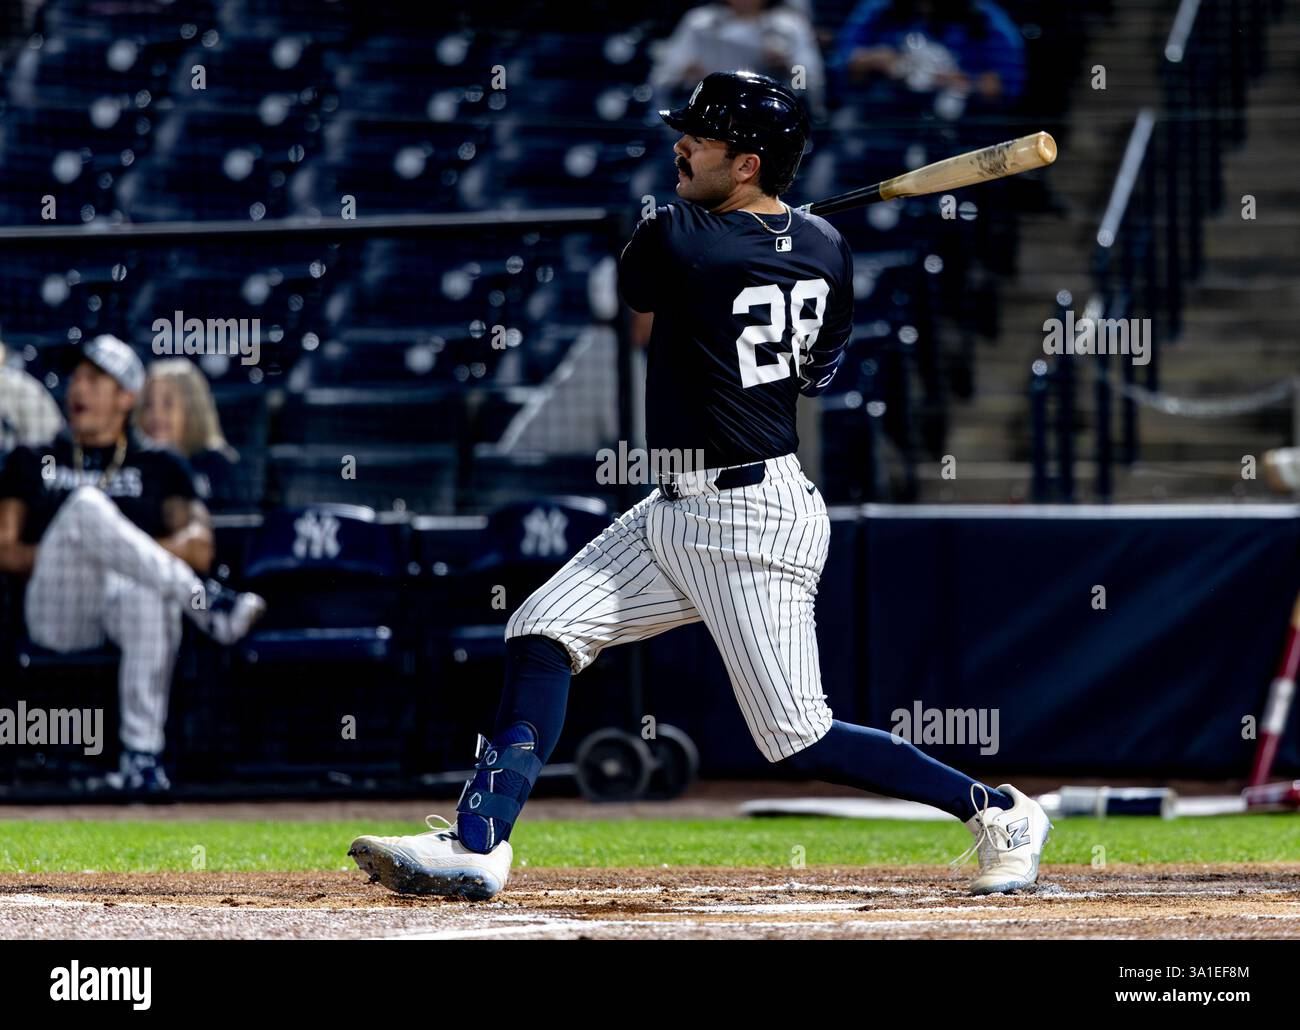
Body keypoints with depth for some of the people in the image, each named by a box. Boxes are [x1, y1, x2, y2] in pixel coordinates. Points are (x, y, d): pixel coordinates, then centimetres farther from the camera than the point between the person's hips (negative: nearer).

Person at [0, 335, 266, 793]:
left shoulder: (159, 466, 24)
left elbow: (199, 549, 10)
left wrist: (113, 548, -6)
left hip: (123, 596, 0)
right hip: (58, 610, 0)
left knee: (149, 595, -42)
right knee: (87, 505, -31)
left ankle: (141, 756, -46)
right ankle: (204, 603, -42)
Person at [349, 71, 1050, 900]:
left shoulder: (676, 241, -18)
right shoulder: (826, 249, 2)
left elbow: (624, 298, 5)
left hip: (750, 525, -10)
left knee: (798, 738, -4)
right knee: (545, 630, 4)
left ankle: (998, 810, 7)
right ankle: (478, 845, -1)